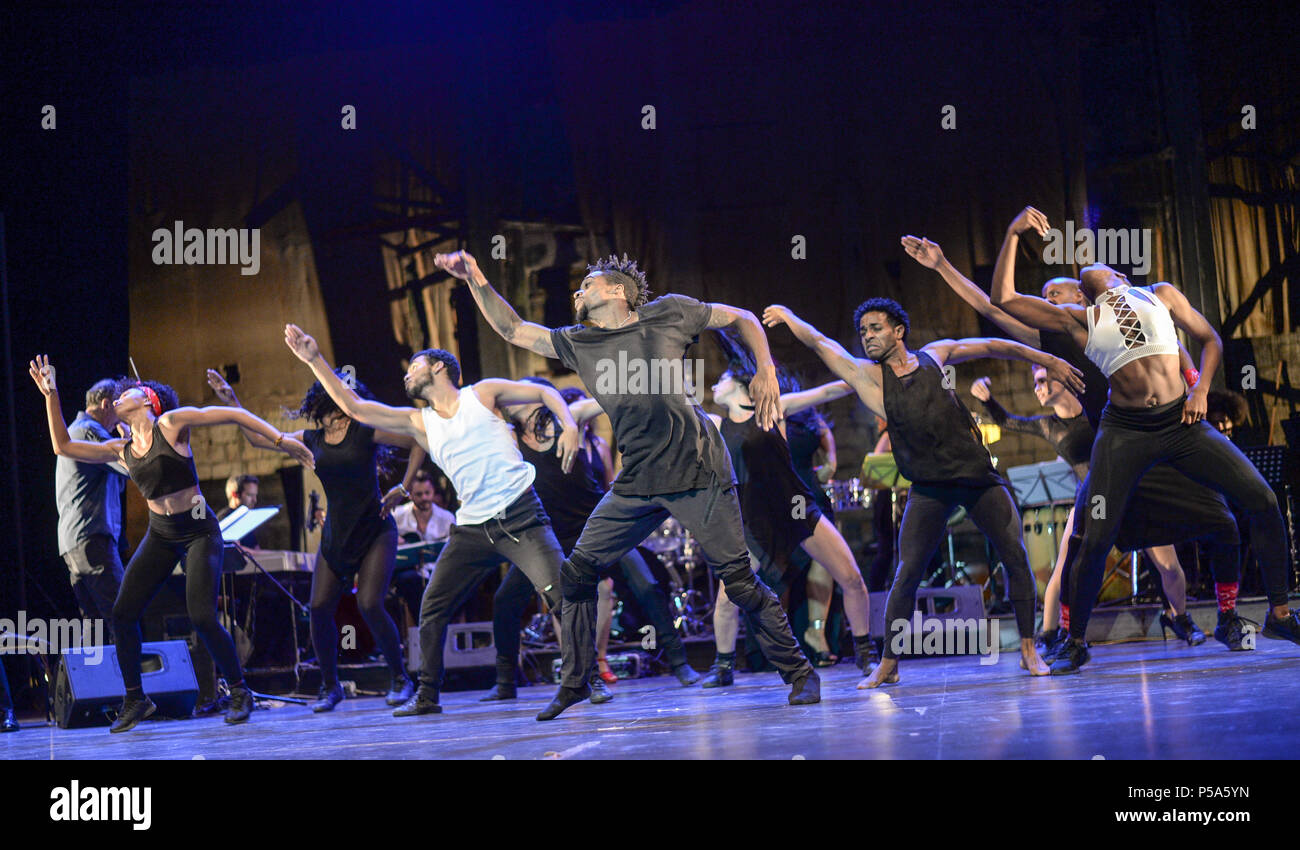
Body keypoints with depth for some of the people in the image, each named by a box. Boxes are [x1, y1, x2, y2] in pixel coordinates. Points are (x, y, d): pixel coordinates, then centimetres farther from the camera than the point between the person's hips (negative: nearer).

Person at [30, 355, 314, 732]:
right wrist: (51, 396, 4)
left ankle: (240, 693, 2)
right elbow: (63, 446, 10)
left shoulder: (171, 424, -8)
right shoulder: (121, 451, 7)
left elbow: (234, 415, -9)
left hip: (198, 531, -6)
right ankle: (135, 700, 10)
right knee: (123, 613, -5)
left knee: (202, 616, -18)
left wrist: (281, 440, -13)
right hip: (160, 535, 6)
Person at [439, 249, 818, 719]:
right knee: (578, 571, 0)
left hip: (698, 472, -5)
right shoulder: (579, 344, 11)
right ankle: (573, 682, 14)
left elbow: (742, 319, 10)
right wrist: (476, 280, 8)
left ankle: (799, 672, 7)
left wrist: (765, 371, -3)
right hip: (636, 483, 5)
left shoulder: (668, 313, 0)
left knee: (739, 581, -7)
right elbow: (513, 329, 16)